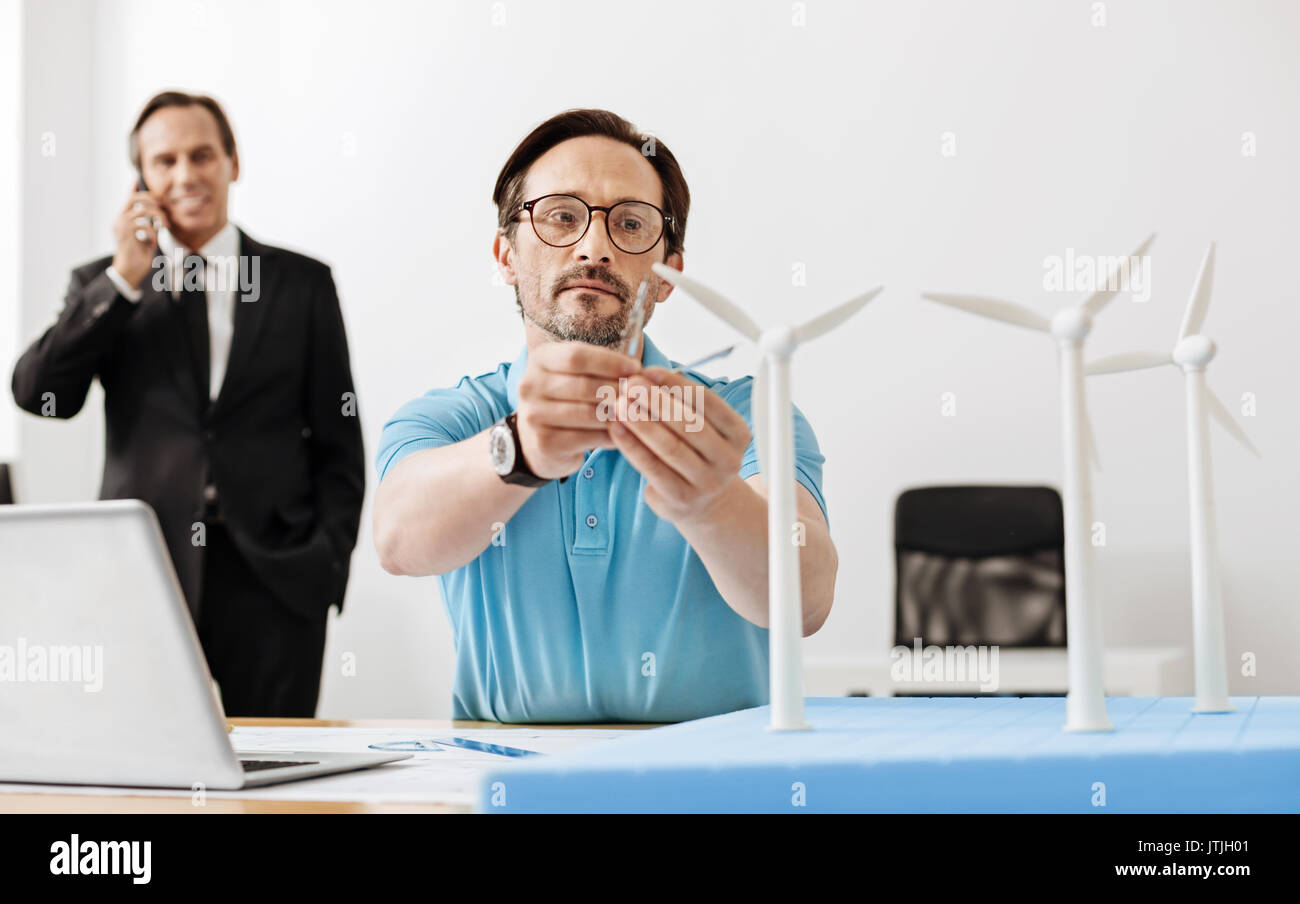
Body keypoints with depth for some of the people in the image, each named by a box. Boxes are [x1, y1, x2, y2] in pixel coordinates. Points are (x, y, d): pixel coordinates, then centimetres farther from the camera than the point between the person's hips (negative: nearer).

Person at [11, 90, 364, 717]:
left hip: (274, 576, 0)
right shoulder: (102, 285, 13)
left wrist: (329, 557, -2)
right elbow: (37, 396, -2)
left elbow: (338, 439, 9)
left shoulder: (302, 283, 10)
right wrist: (124, 280, -6)